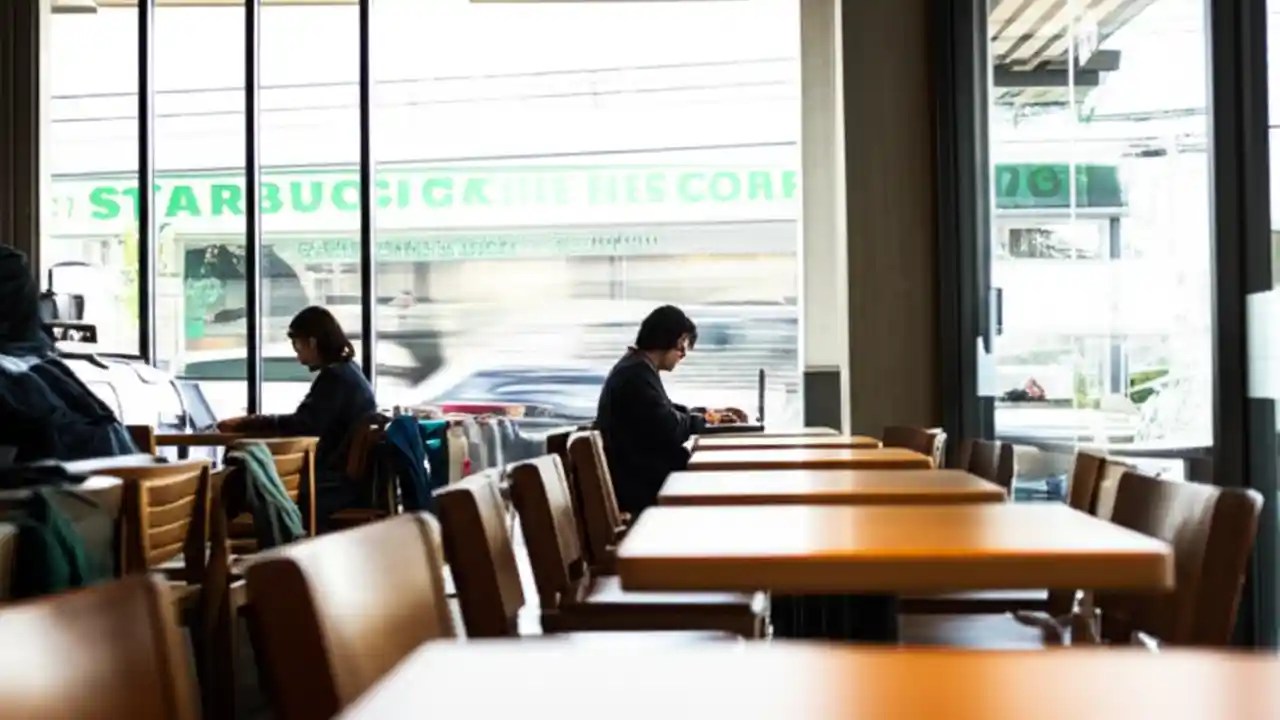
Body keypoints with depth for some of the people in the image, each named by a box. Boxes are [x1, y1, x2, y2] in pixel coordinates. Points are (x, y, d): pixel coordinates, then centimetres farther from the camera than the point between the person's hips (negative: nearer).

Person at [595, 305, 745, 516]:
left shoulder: (637, 368, 13)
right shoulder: (637, 374, -20)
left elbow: (667, 411, 23)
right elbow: (669, 429, -23)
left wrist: (710, 413, 10)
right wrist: (704, 420, -5)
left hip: (640, 473, 10)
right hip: (638, 485, -10)